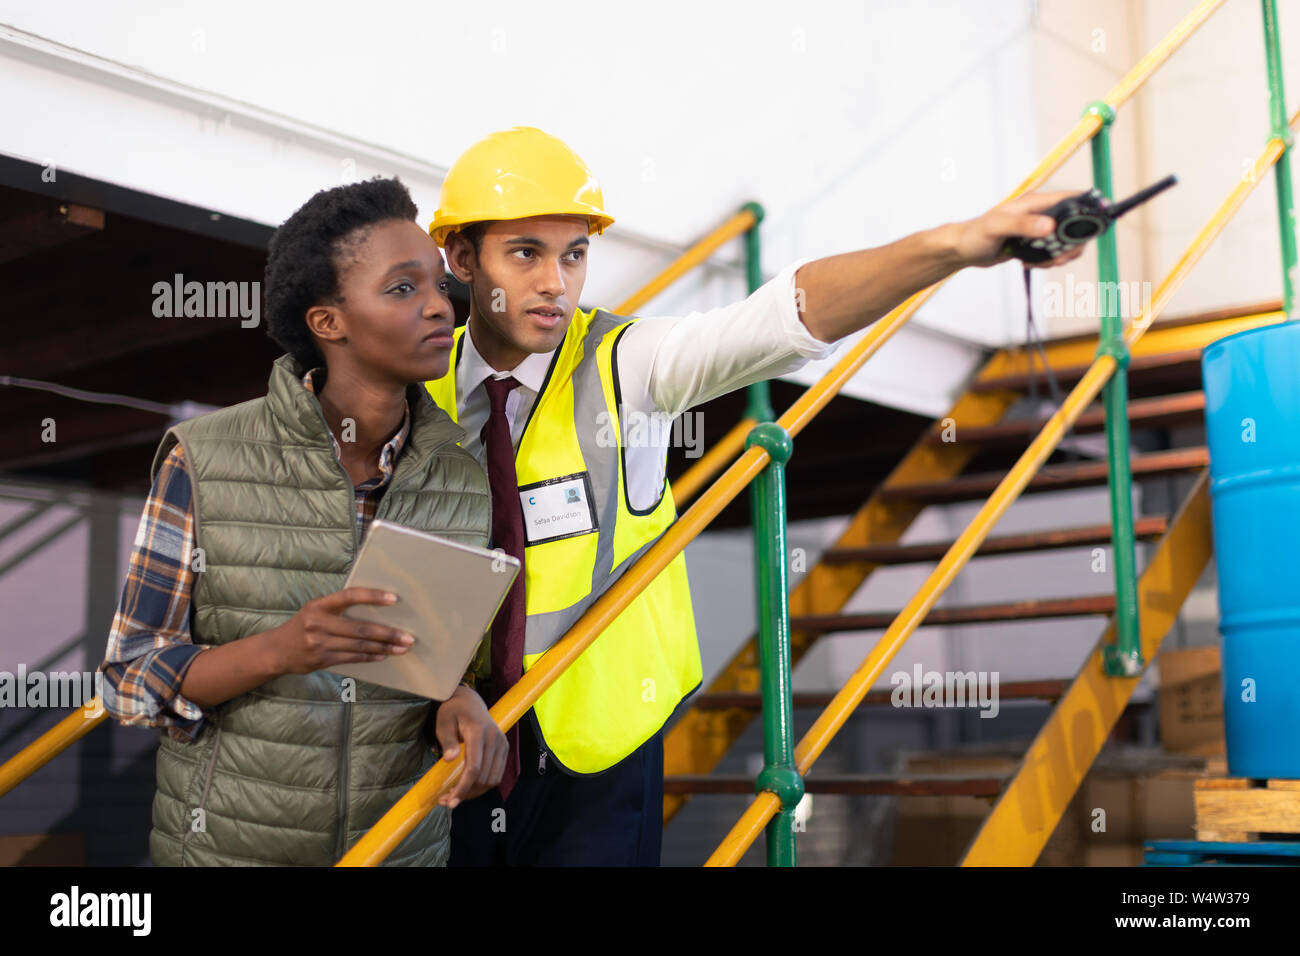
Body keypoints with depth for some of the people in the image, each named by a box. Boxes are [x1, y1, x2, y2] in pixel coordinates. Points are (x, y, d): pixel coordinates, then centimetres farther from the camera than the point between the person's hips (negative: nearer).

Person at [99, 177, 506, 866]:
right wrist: (279, 650, -29)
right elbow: (131, 680, -11)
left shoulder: (466, 471, -8)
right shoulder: (203, 460, -15)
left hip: (401, 843, 2)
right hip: (226, 842, -2)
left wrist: (461, 700, -19)